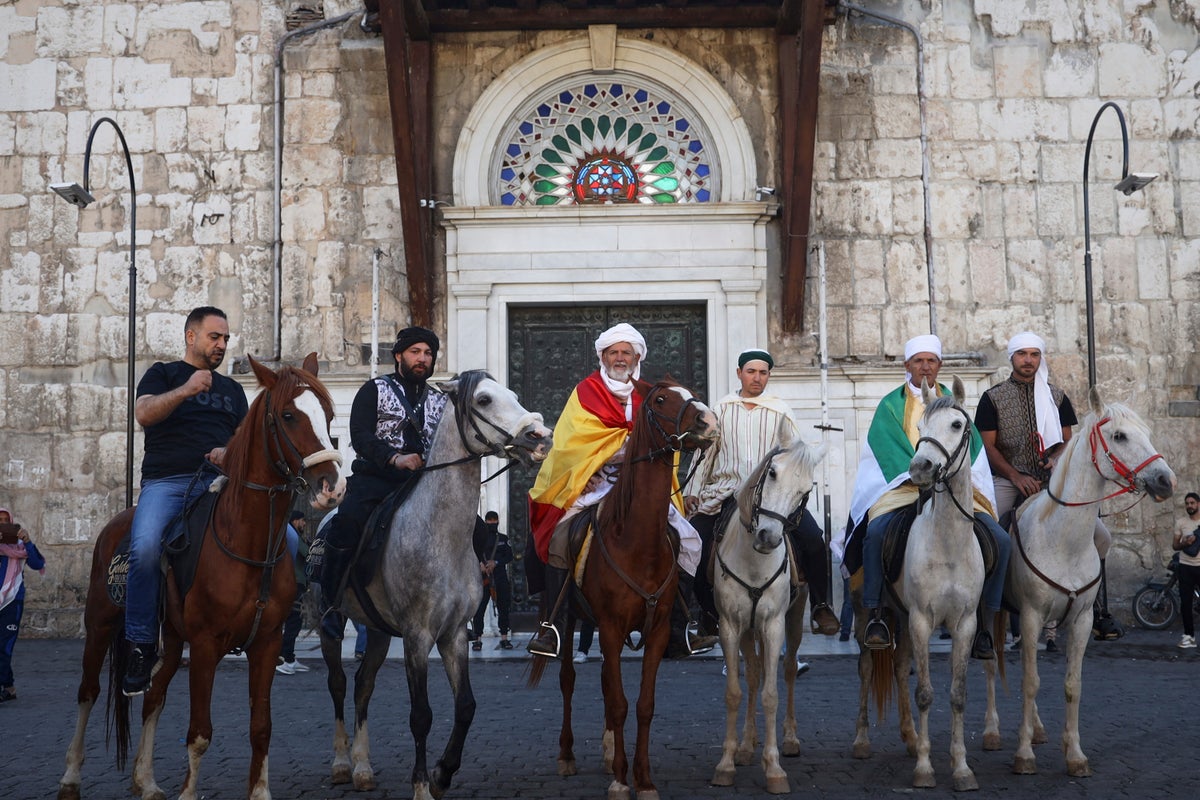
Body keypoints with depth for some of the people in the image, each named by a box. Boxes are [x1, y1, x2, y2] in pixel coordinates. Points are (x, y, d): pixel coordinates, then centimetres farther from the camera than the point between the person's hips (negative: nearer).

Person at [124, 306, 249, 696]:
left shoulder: (232, 389, 28)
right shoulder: (163, 373, 17)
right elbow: (144, 413, -2)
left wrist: (231, 452, -1)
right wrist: (186, 390, -17)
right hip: (166, 481, -3)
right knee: (146, 546, -32)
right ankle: (142, 647, -22)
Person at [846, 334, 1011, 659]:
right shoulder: (891, 405, 10)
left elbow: (970, 444, 8)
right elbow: (890, 448, -4)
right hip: (903, 486, -3)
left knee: (1000, 539, -18)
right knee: (876, 532, -34)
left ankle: (985, 625, -11)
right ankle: (876, 616, -25)